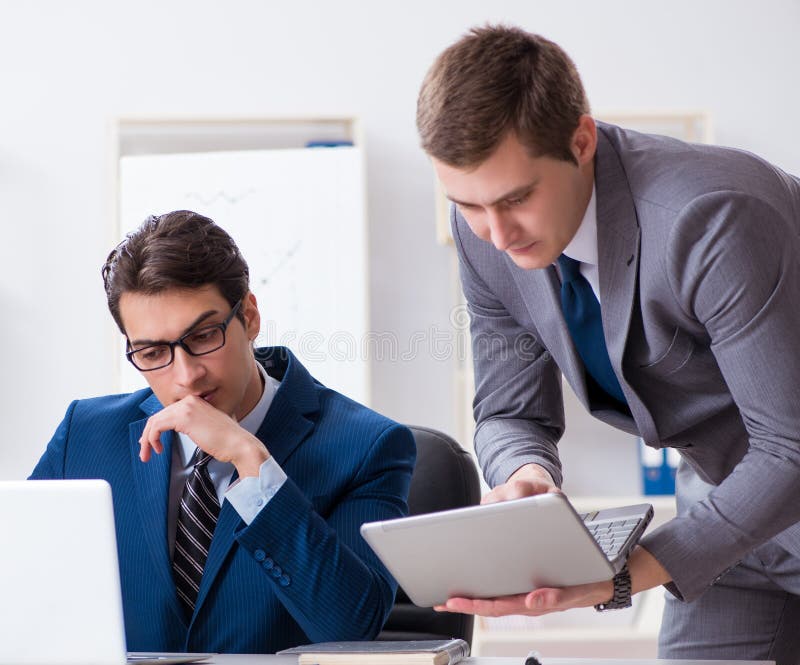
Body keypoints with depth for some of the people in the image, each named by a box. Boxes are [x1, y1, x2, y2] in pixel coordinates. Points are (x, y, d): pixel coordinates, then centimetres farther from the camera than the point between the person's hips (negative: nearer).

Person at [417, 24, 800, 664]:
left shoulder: (714, 219, -34)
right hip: (726, 494, 5)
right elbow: (512, 410, -1)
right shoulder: (487, 227, -13)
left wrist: (623, 575, -38)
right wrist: (526, 476, -26)